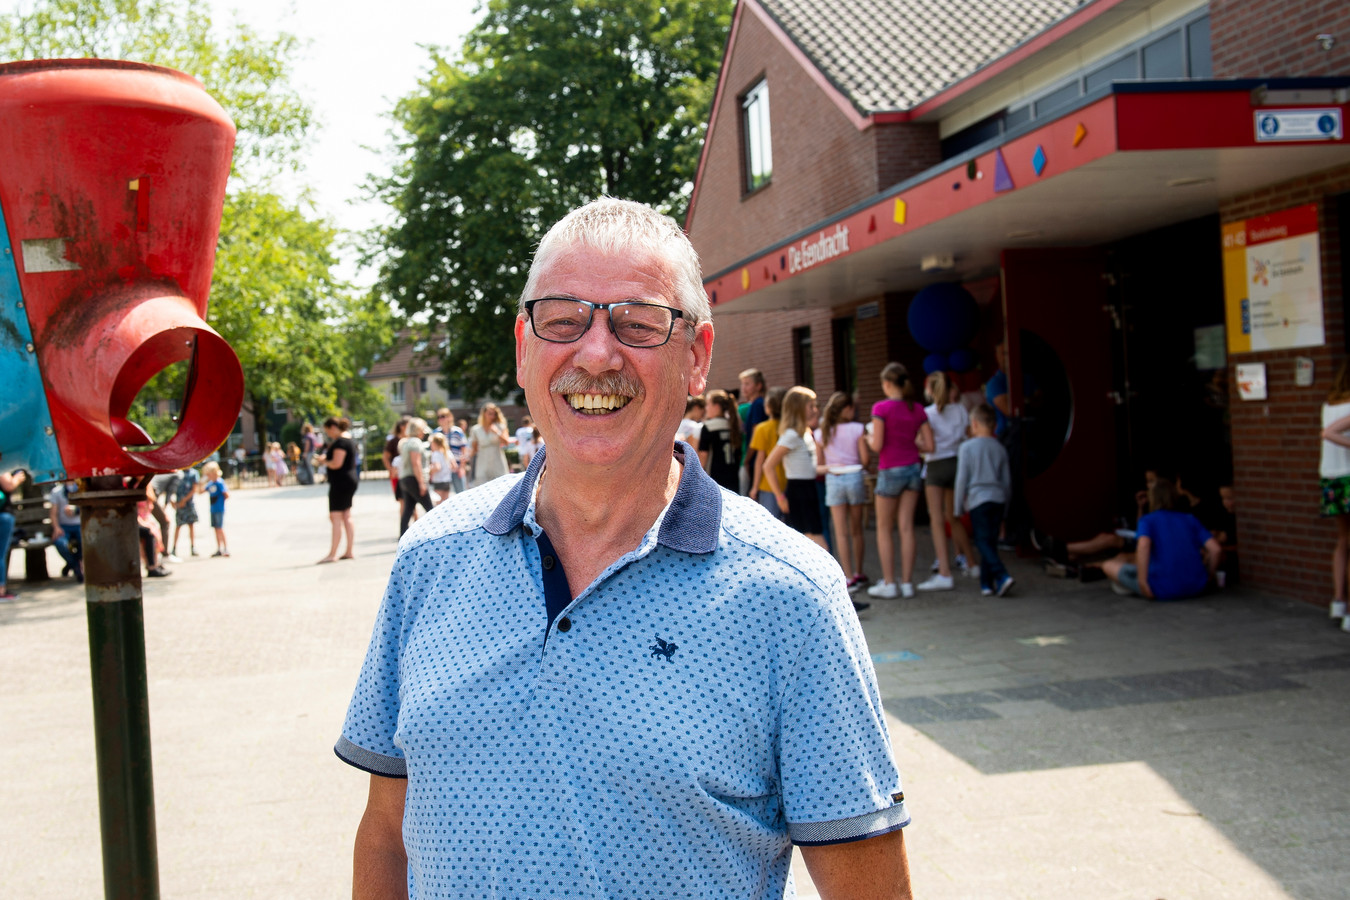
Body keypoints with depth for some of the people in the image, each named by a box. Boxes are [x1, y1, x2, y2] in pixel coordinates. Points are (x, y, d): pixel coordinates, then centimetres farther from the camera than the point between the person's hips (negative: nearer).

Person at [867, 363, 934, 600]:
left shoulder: (881, 408, -12)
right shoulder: (918, 410, 3)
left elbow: (877, 445, -16)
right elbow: (929, 446, 1)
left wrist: (869, 438, 5)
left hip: (890, 471, -5)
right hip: (913, 469, 5)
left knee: (884, 529, 7)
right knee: (906, 527, 6)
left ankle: (888, 583, 6)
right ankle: (907, 583, 6)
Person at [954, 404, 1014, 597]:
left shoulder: (967, 447, -4)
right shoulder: (999, 448, 10)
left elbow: (962, 479, -4)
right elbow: (1007, 481, 15)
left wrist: (958, 507, 4)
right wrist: (1004, 505, 26)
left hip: (978, 500, -5)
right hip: (998, 499, 5)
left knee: (983, 542, -5)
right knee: (991, 542, 10)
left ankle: (1002, 576, -22)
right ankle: (987, 583, 11)